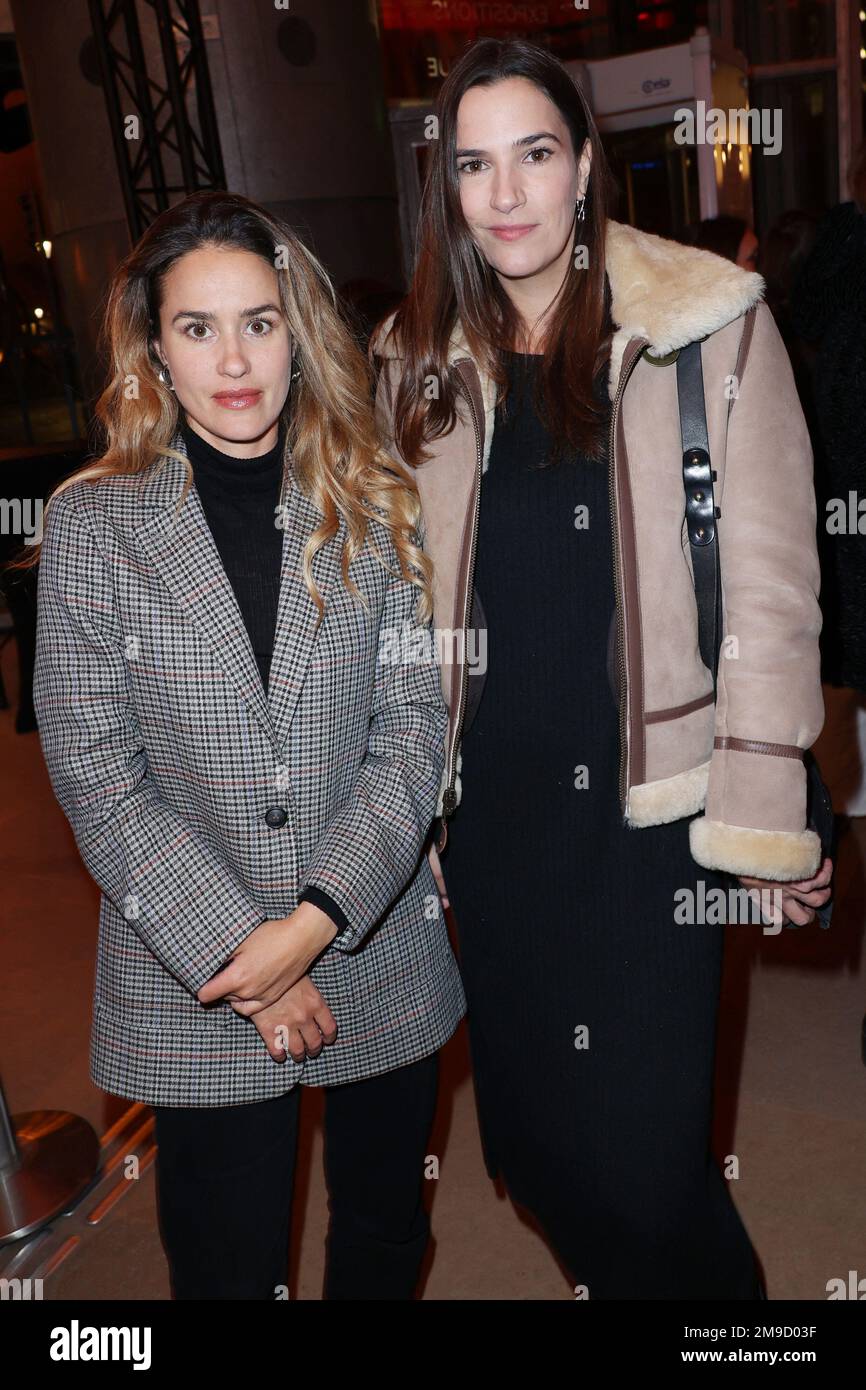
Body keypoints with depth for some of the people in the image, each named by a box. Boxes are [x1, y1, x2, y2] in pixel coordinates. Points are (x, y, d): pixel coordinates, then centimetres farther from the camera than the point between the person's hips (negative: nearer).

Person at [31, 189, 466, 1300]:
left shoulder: (377, 508, -2)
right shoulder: (91, 523, -6)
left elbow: (413, 728, -5)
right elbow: (92, 771, -8)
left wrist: (317, 919, -16)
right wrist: (236, 956, -13)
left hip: (378, 953, 2)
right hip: (191, 987, -1)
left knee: (386, 1241, 21)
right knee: (227, 1266, 16)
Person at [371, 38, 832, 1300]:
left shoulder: (712, 324, -6)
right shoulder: (420, 359, 6)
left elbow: (770, 585, -7)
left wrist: (766, 815, -9)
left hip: (647, 800, -4)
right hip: (490, 805, 4)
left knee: (643, 1146, -1)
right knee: (525, 1132, 15)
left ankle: (703, 1288, 32)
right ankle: (608, 1272, 45)